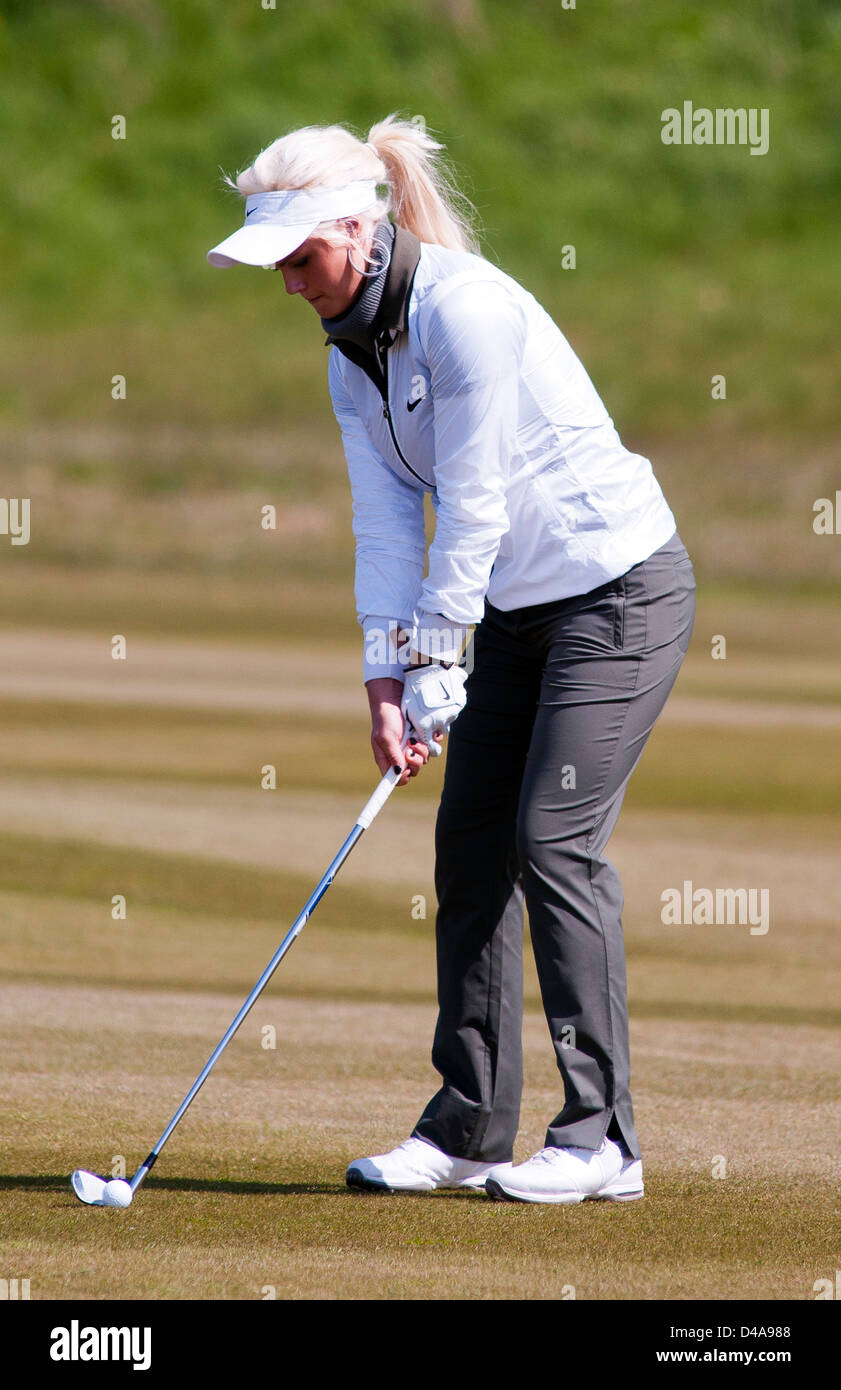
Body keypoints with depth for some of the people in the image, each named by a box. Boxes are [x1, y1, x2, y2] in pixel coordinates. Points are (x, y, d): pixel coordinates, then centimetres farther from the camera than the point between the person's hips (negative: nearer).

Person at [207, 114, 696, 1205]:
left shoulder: (465, 308, -22)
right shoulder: (351, 349, 6)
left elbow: (471, 506, -21)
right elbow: (386, 518, 2)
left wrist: (438, 665, -16)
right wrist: (386, 681, -7)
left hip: (620, 584, -9)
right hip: (518, 606, 9)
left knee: (555, 838, -13)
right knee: (471, 839, 4)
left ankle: (604, 1138, -9)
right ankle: (470, 1126, 9)